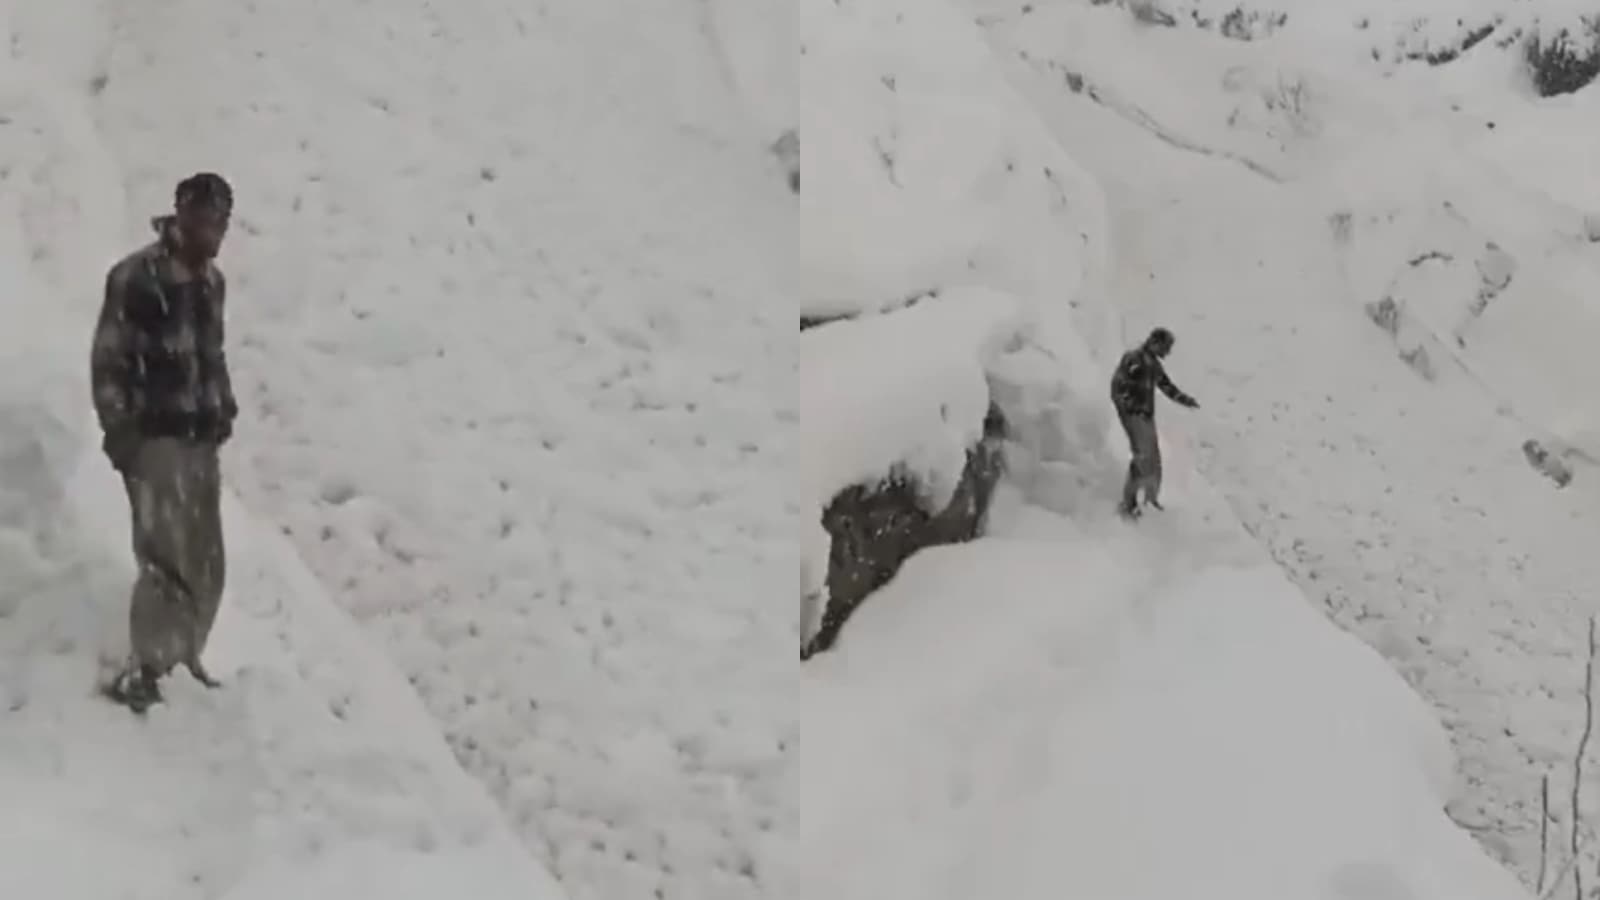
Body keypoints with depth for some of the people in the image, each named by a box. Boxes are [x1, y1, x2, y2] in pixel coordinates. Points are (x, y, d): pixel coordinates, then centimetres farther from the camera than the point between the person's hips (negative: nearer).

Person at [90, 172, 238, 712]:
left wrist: (223, 409, 12)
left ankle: (183, 658, 24)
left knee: (207, 563, 11)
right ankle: (142, 670, -2)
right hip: (156, 440, -8)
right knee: (167, 562, -12)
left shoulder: (211, 281, 11)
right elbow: (108, 360, -12)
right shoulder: (136, 278, -13)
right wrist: (119, 431, -16)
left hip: (201, 439, 8)